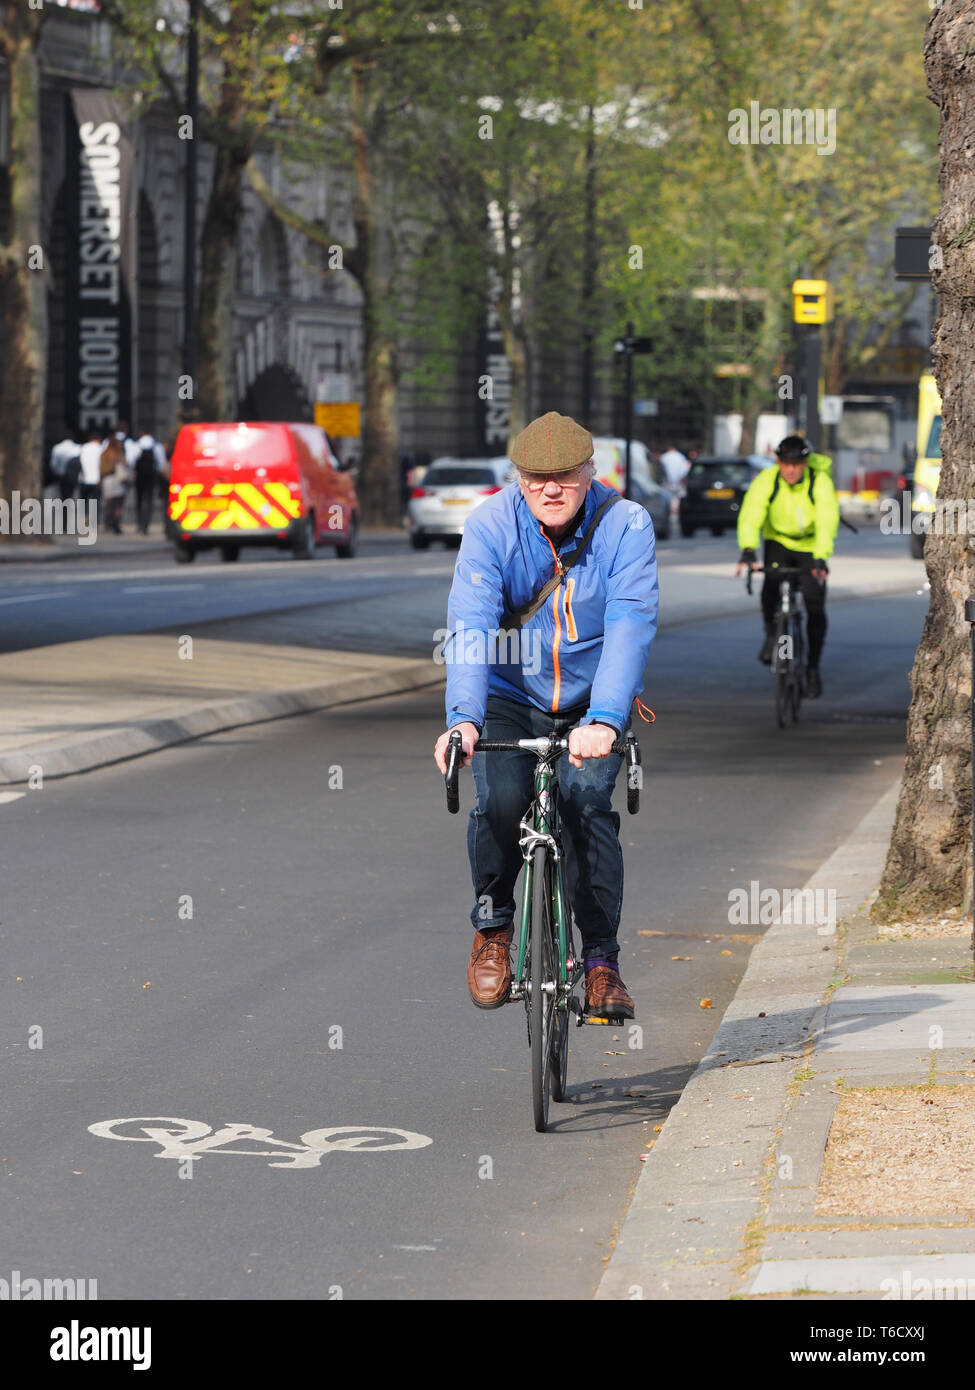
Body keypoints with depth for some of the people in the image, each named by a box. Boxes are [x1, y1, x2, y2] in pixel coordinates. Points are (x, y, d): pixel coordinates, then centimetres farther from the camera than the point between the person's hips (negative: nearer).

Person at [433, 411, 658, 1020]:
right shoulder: (491, 526, -16)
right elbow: (470, 623, -27)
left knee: (587, 798, -23)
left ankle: (602, 959, -11)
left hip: (594, 702, 0)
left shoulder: (625, 525, -17)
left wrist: (603, 720, -44)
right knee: (500, 799, -23)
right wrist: (463, 717, -44)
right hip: (511, 698, 0)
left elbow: (630, 625, -28)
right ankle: (493, 923, 4)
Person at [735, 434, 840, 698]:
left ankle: (813, 668, 11)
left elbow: (827, 522, -36)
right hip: (778, 541, 1)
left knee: (815, 607, -7)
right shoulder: (767, 480, -22)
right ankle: (771, 633, 1)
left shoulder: (820, 482, -25)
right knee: (770, 587, -27)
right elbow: (750, 515, -33)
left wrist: (821, 558, -50)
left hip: (811, 546, -1)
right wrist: (748, 550, -49)